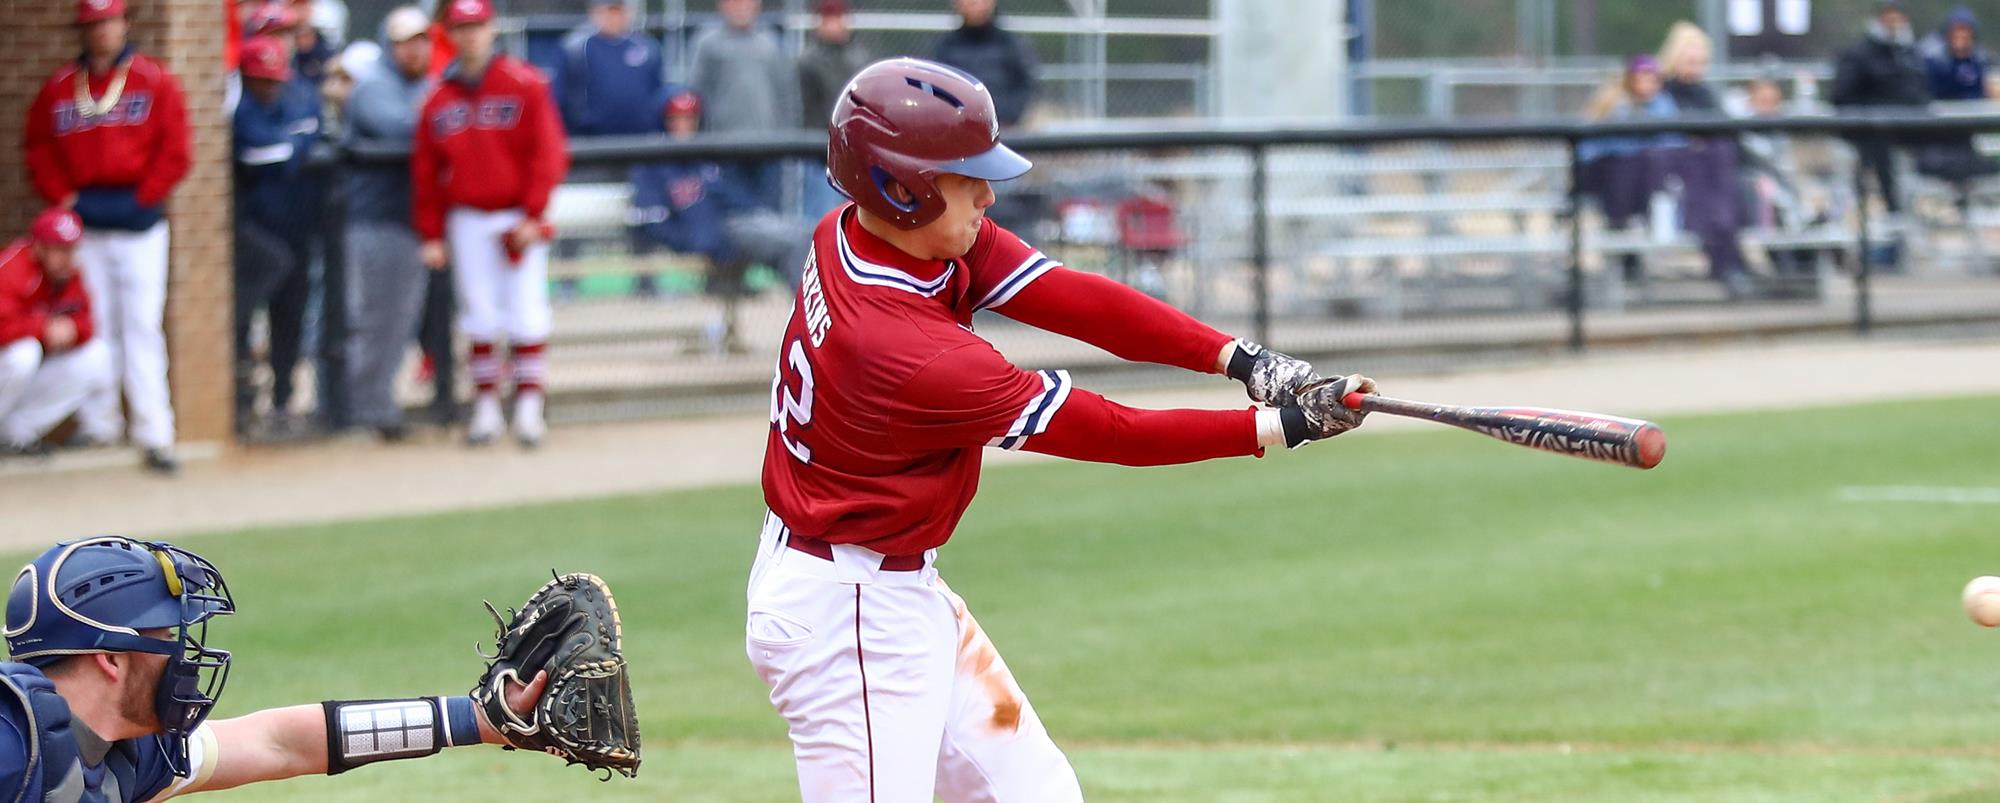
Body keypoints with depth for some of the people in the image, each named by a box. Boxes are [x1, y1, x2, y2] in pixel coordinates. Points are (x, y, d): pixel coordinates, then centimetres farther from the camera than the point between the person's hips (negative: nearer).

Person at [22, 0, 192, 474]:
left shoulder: (154, 82, 2)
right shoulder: (59, 88, 9)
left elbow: (174, 150, -1)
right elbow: (38, 148, 11)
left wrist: (142, 198, -8)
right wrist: (63, 198, -2)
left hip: (140, 223, -3)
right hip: (84, 223, 3)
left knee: (143, 328, -8)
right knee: (94, 327, 6)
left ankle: (154, 435, -11)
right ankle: (98, 425, 14)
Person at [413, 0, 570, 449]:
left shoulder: (525, 85, -3)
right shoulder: (439, 100, 7)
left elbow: (548, 154, -6)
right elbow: (425, 171, 10)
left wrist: (532, 217, -12)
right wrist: (431, 234, 5)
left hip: (518, 220, -3)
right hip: (466, 219, 3)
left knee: (526, 315, -5)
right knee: (480, 316, 3)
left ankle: (529, 407, 0)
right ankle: (486, 407, 9)